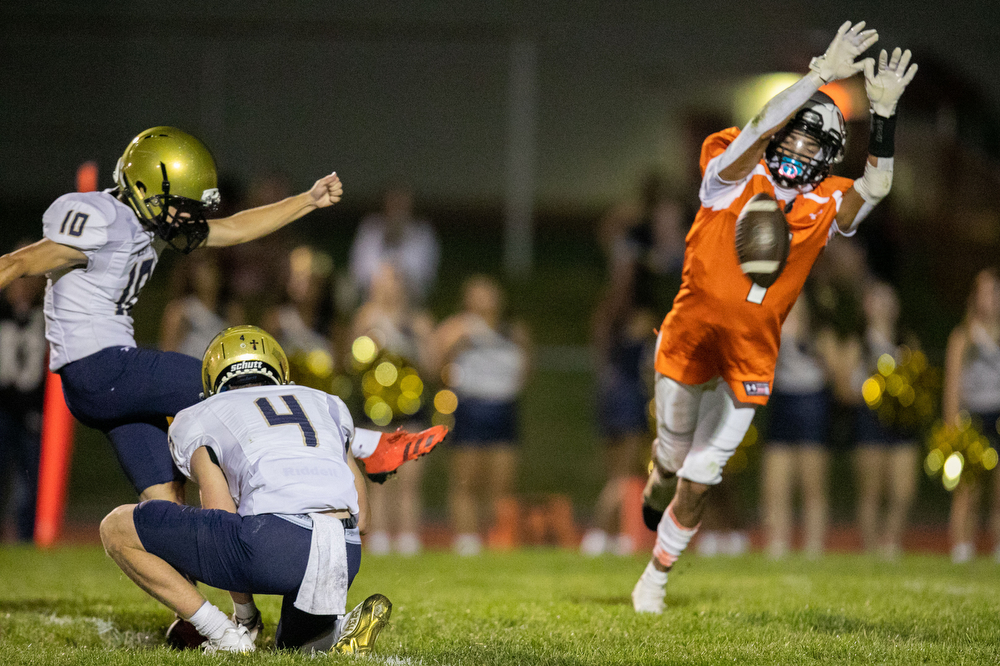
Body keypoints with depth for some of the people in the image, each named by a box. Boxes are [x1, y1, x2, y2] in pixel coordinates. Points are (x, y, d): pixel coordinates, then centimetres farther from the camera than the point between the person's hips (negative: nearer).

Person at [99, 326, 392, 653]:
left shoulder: (196, 420, 21)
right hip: (346, 556, 5)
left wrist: (244, 614, 22)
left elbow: (222, 516, 12)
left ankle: (225, 636, 4)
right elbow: (360, 515, 28)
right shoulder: (327, 405, 32)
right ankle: (338, 628, 1)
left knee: (117, 529, 12)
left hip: (272, 539, -5)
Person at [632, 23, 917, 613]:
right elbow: (763, 127, -26)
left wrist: (884, 112, -26)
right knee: (674, 454, 18)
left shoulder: (825, 208, -2)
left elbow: (876, 186, -18)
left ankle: (658, 574, 21)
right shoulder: (737, 177, -9)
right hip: (691, 337, -1)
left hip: (751, 356, 1)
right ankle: (656, 498, 54)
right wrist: (822, 76, -32)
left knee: (701, 479, 2)